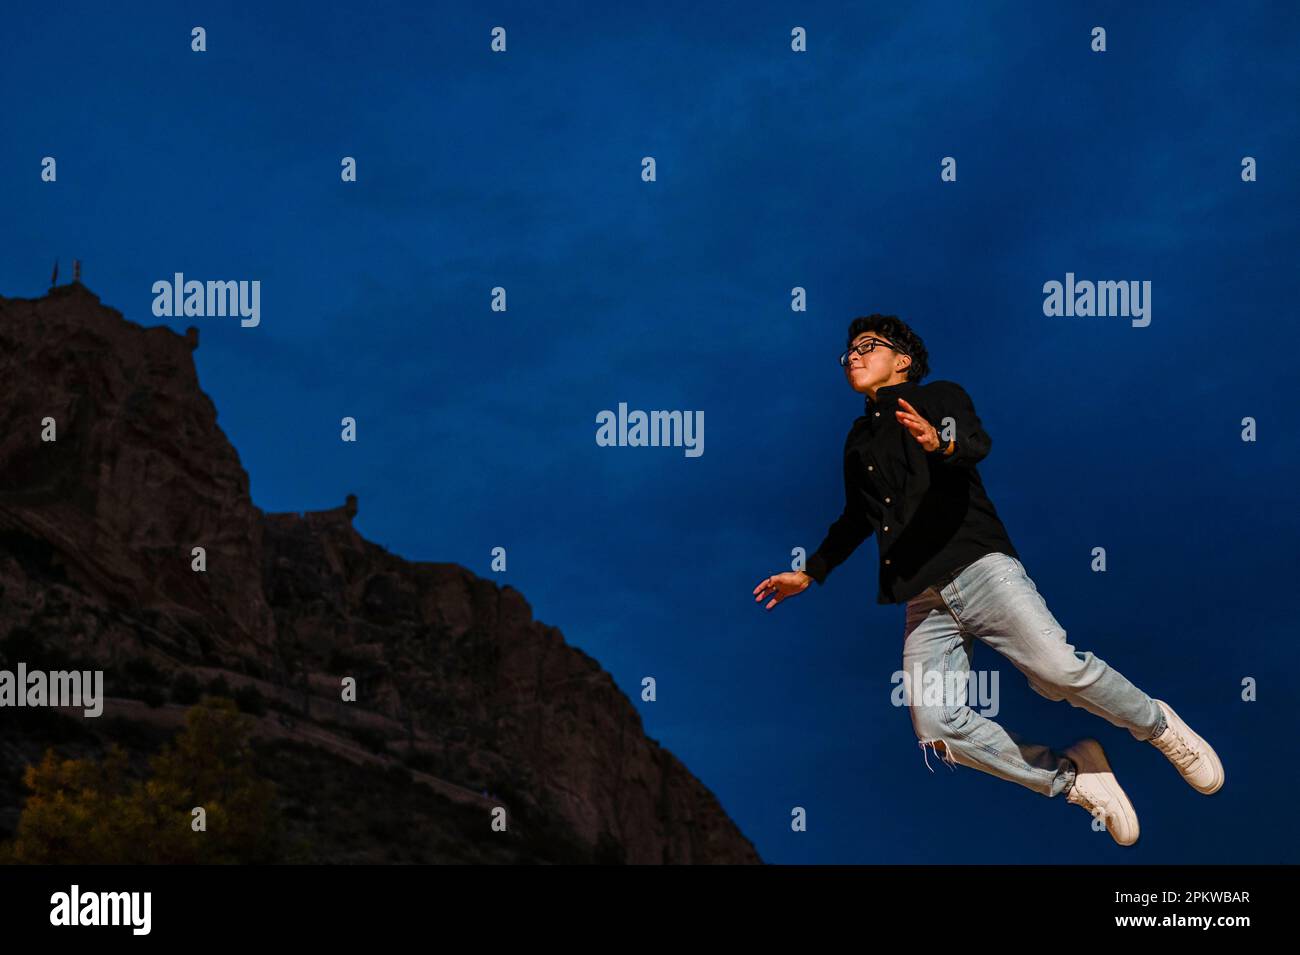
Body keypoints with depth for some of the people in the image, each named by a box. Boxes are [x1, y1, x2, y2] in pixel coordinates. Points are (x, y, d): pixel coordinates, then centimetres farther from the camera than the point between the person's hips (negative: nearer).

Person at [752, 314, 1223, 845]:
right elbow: (857, 518, 37)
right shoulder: (859, 440, 24)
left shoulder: (940, 397, 7)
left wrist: (940, 442, -38)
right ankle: (1070, 777, -2)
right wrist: (810, 574, 38)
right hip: (923, 599, 5)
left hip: (979, 566, -5)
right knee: (936, 727, -17)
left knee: (1058, 669, -25)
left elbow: (977, 443, -15)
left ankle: (1159, 727, 4)